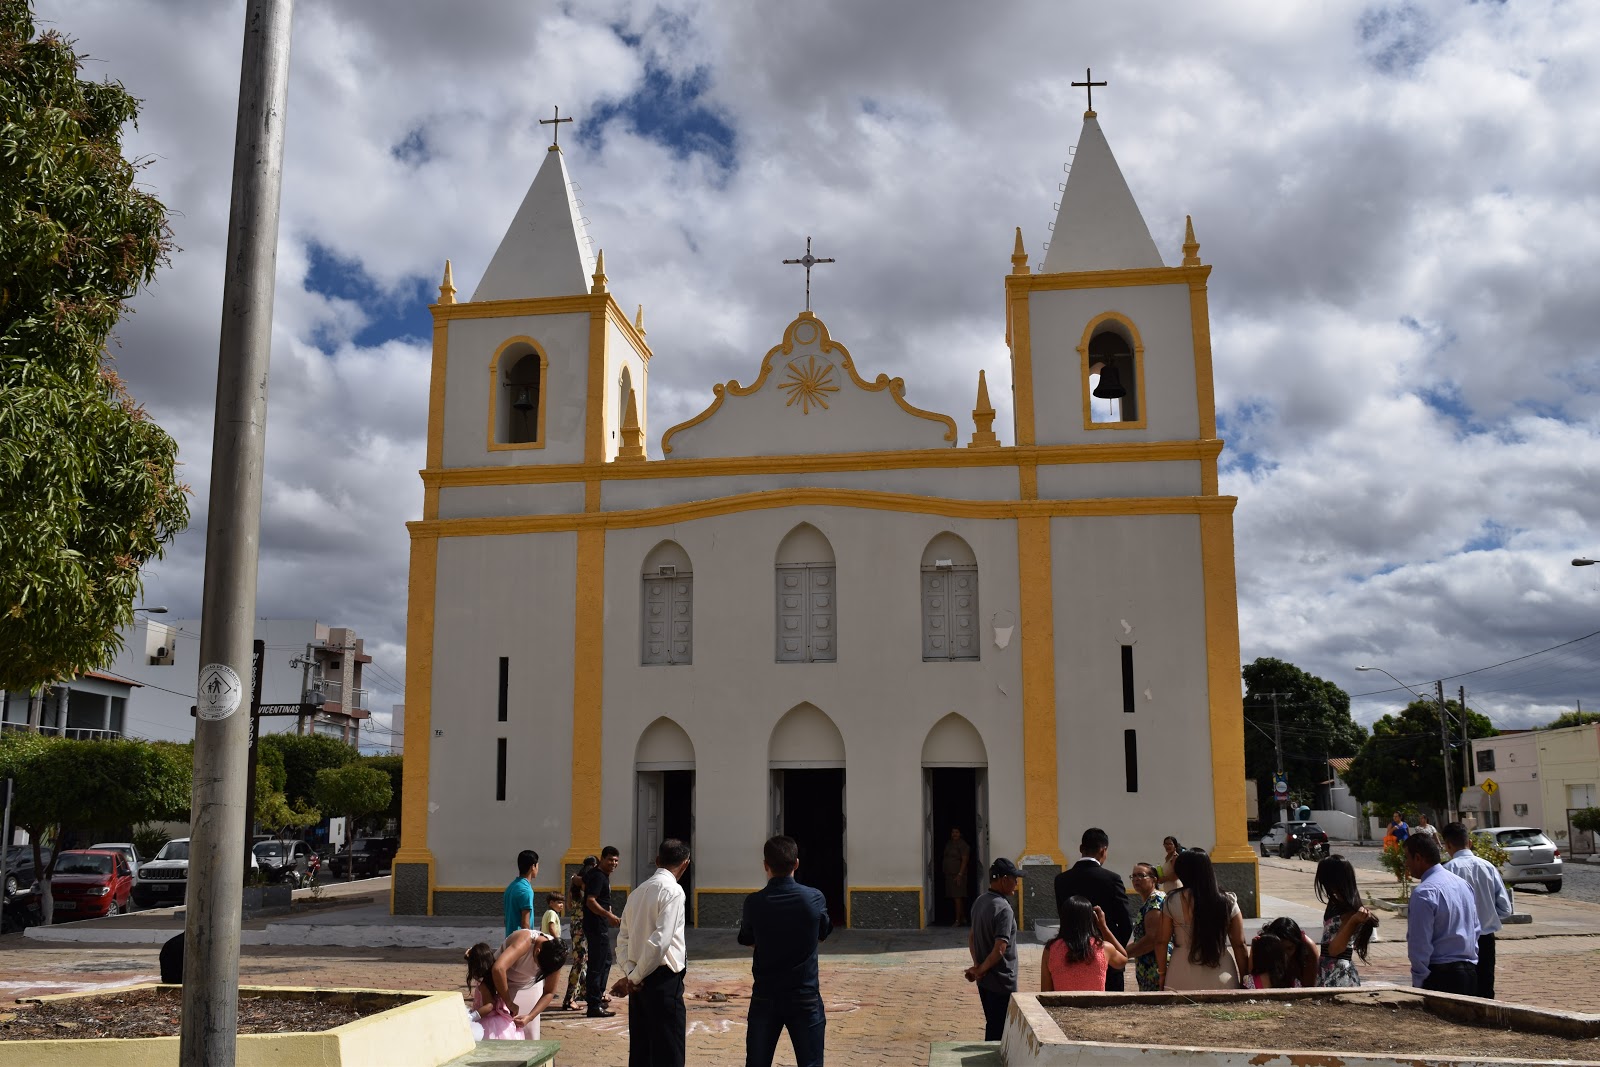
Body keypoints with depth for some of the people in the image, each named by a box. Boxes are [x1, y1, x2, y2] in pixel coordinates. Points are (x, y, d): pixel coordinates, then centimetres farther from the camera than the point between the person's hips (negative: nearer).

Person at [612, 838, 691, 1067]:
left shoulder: (638, 892, 13)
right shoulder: (673, 890, -11)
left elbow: (623, 939, 9)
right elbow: (660, 942, -19)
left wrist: (630, 973, -2)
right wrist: (634, 978, -11)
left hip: (640, 982, 8)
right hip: (664, 980, -8)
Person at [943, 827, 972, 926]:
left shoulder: (963, 845, -8)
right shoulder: (949, 844, 15)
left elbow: (964, 860, -13)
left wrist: (960, 874, -20)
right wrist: (945, 873, 12)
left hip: (958, 875, -8)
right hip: (949, 874, 8)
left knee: (958, 898, -9)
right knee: (956, 898, 10)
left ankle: (958, 920, -9)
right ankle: (963, 919, 18)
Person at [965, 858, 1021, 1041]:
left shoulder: (979, 901, 5)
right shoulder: (1003, 909, -22)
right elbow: (999, 950, -26)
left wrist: (977, 966, 4)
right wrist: (980, 970, -13)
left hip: (984, 980, 8)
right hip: (1001, 981, -8)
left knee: (992, 1026, 18)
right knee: (1000, 1032, 1)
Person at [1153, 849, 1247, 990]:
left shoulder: (1173, 901, -6)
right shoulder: (1228, 902, -2)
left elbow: (1161, 941, 0)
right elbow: (1239, 944, 2)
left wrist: (1162, 974, 13)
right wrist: (1244, 978, 13)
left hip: (1183, 981, -1)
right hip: (1223, 981, 1)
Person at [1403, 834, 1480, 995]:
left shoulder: (1423, 893, -16)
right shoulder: (1463, 884, 11)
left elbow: (1420, 944, -17)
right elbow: (1475, 929, 18)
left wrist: (1418, 981, -8)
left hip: (1440, 975, -8)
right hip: (1470, 971, 8)